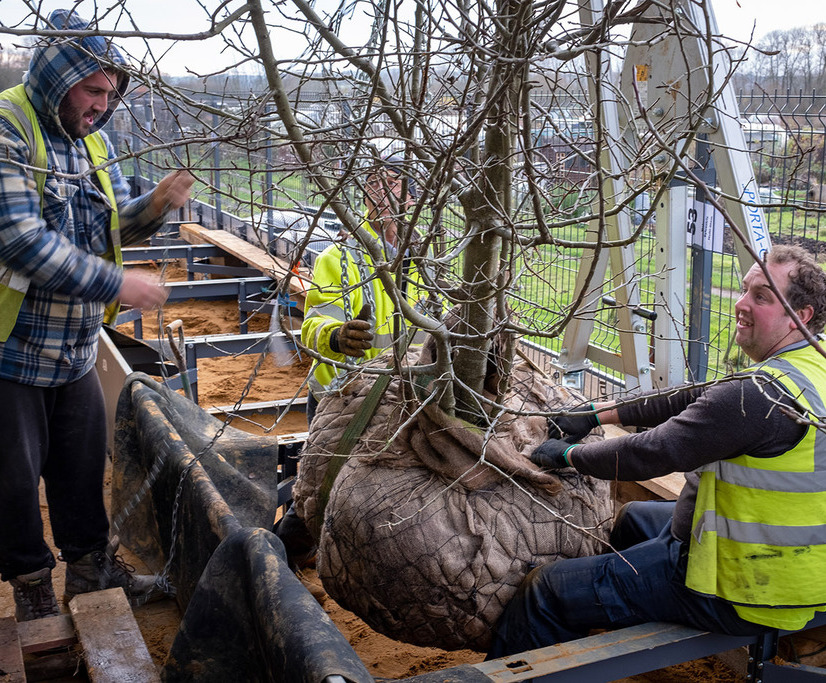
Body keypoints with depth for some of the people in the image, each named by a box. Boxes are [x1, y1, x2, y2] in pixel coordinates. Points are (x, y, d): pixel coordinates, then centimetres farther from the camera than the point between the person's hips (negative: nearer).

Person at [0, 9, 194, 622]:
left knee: (84, 464, 17)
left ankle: (92, 570, 35)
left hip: (75, 346, 7)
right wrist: (118, 284, -24)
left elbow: (117, 227, 14)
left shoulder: (94, 142, 8)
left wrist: (158, 203, -9)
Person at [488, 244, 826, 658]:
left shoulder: (760, 394, -28)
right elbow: (690, 401, 11)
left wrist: (566, 455, -7)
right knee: (632, 518, 35)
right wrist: (597, 413, 12)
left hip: (737, 593, -11)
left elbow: (652, 453, -24)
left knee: (546, 591, -7)